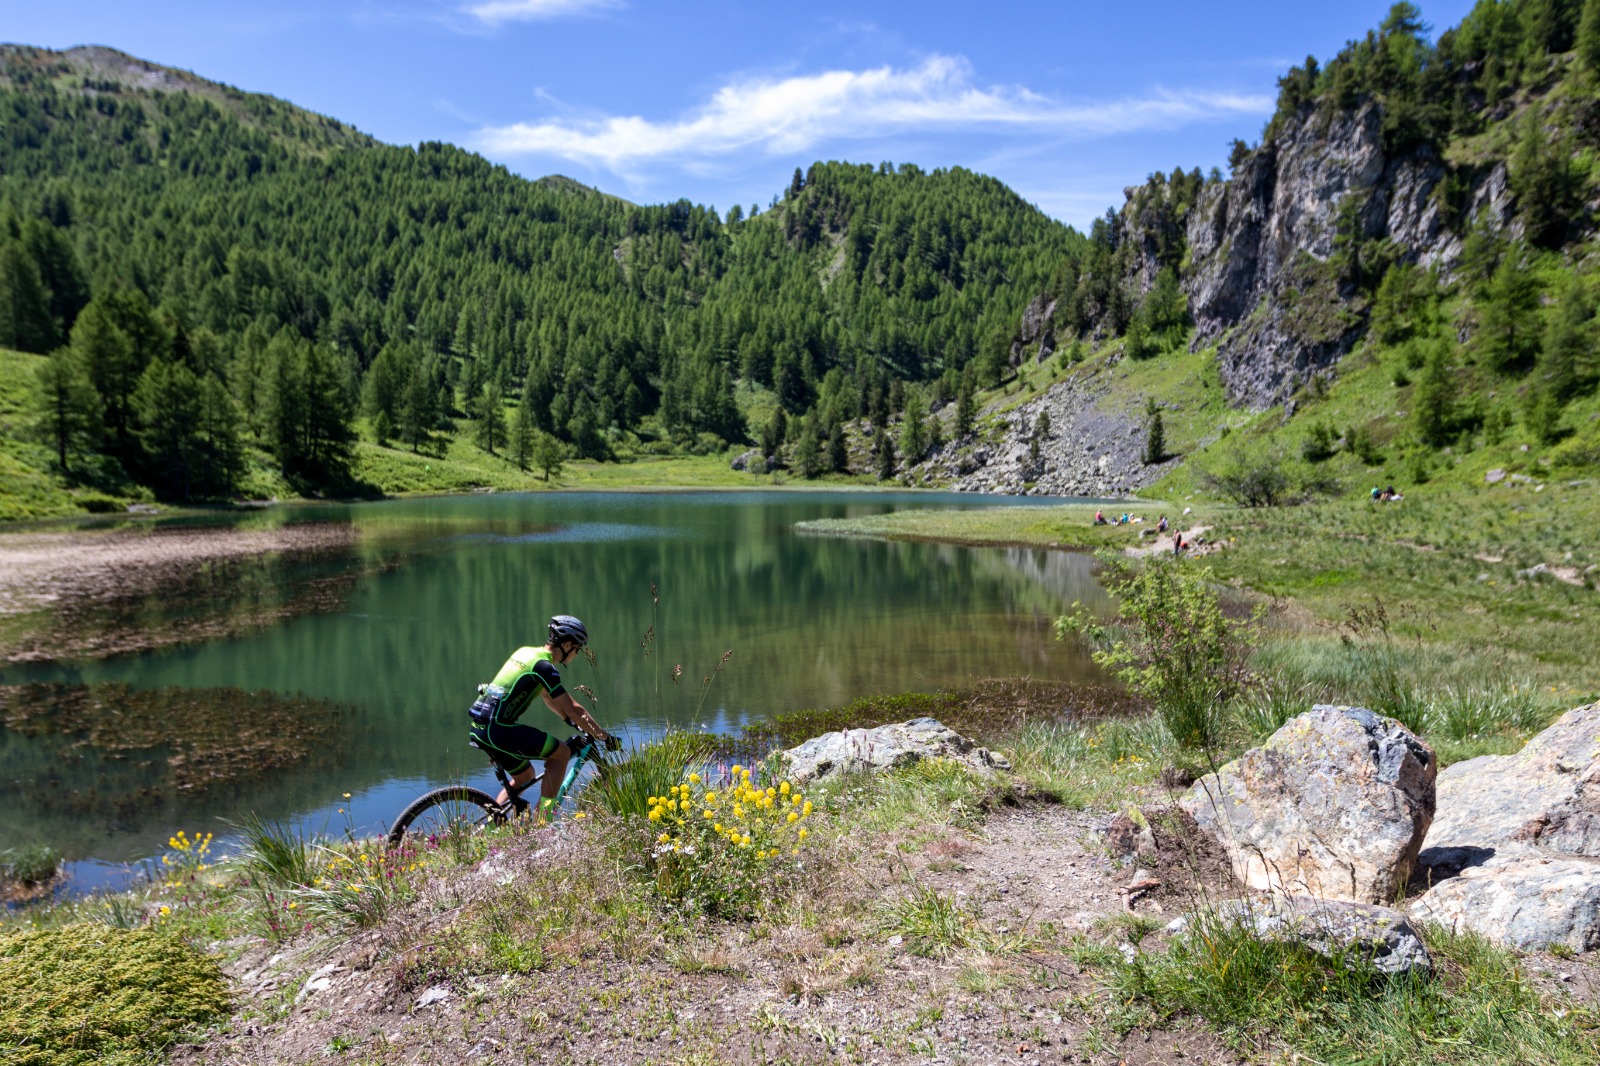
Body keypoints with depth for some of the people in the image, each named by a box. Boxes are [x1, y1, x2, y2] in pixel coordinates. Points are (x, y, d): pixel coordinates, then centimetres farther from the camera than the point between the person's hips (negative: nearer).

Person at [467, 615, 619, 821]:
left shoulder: (526, 652, 16)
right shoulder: (545, 667, -12)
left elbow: (548, 698, 27)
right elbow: (572, 710, -11)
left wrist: (574, 722, 30)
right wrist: (605, 738, -4)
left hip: (479, 727, 9)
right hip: (497, 729, -9)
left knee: (525, 776, 23)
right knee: (562, 752, -2)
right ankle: (541, 819, -3)